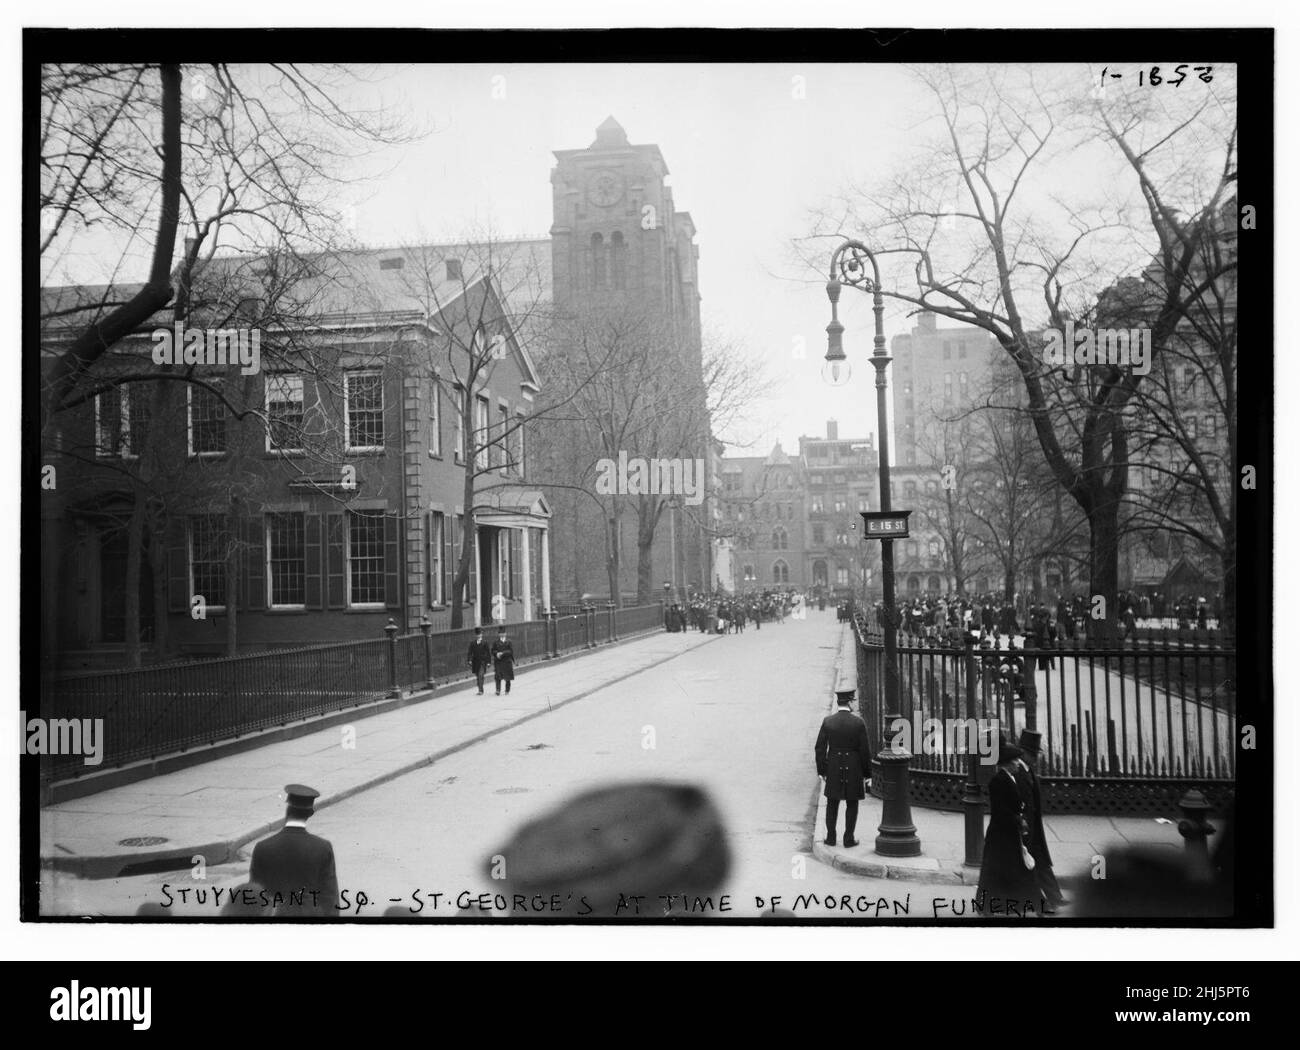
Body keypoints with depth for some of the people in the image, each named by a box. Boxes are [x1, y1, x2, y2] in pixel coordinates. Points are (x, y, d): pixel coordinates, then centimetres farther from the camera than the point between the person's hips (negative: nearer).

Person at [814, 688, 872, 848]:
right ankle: (848, 839, 9)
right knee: (852, 804, 9)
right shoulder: (859, 722, -10)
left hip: (833, 769, 2)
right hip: (854, 769, -2)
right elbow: (865, 750, -8)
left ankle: (831, 838, 13)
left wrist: (821, 770, 7)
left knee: (832, 804, 13)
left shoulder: (827, 721, -5)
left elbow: (820, 748, -3)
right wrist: (866, 772, 3)